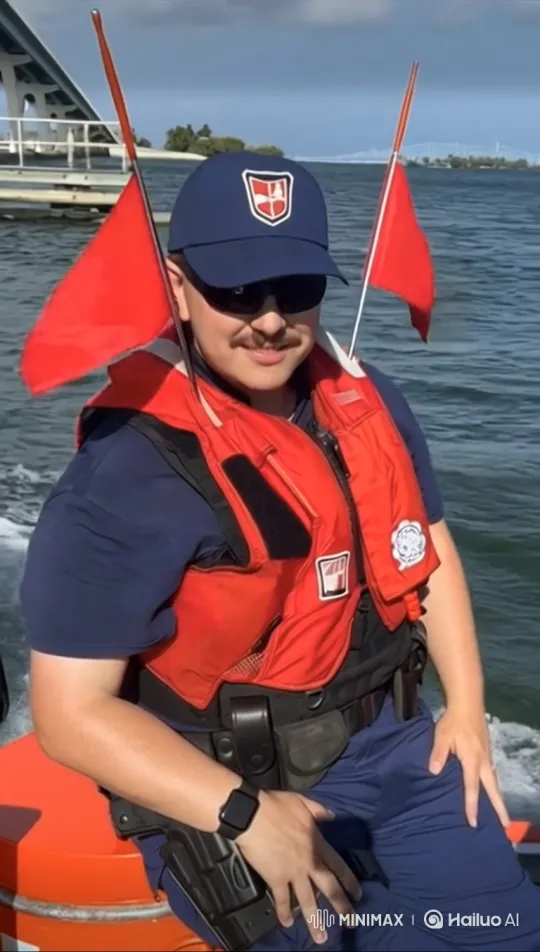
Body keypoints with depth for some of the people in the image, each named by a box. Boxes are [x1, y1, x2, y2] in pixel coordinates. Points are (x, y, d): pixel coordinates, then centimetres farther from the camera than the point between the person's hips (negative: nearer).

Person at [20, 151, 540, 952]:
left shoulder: (363, 399, -2)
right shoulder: (125, 474, -23)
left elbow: (427, 544, 12)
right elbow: (72, 712, -20)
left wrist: (466, 708, 4)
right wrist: (246, 815, -25)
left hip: (394, 740, 6)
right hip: (229, 787, -5)